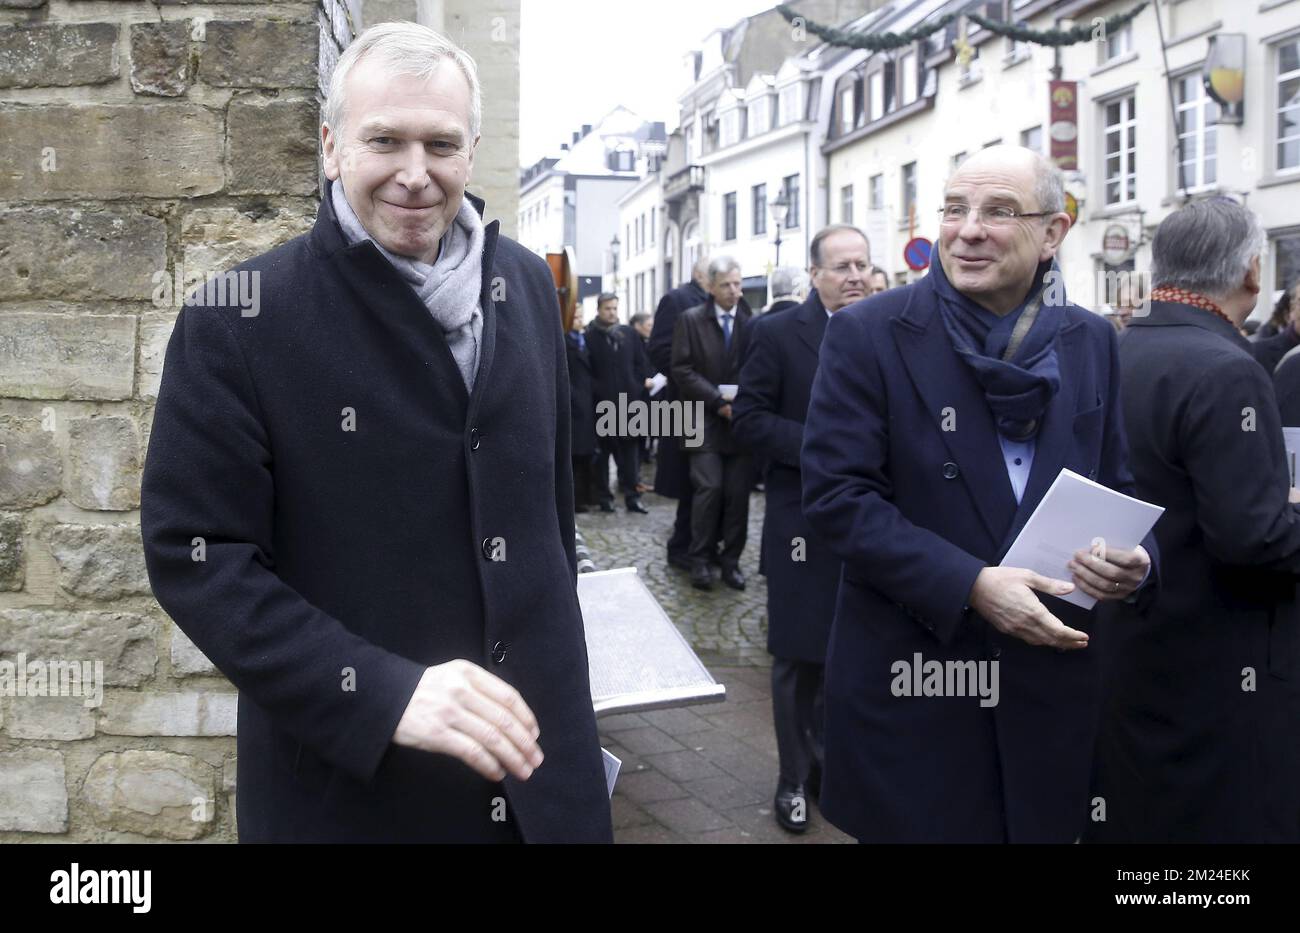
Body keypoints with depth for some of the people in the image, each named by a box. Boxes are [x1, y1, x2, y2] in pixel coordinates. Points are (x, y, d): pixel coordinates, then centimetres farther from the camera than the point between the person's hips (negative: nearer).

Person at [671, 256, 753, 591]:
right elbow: (682, 370, -5)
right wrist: (717, 401, -13)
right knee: (709, 488, -8)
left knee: (738, 494, 2)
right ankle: (699, 559, 5)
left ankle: (731, 560, 13)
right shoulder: (690, 320, 1)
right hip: (705, 421, -2)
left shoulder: (753, 321, 3)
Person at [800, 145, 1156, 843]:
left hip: (1052, 673, 4)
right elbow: (836, 494, -14)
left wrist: (1133, 559, -11)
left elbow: (1114, 485, 12)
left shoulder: (1091, 341, 6)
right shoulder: (867, 335, -8)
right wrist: (969, 585, -21)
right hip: (911, 676, -3)